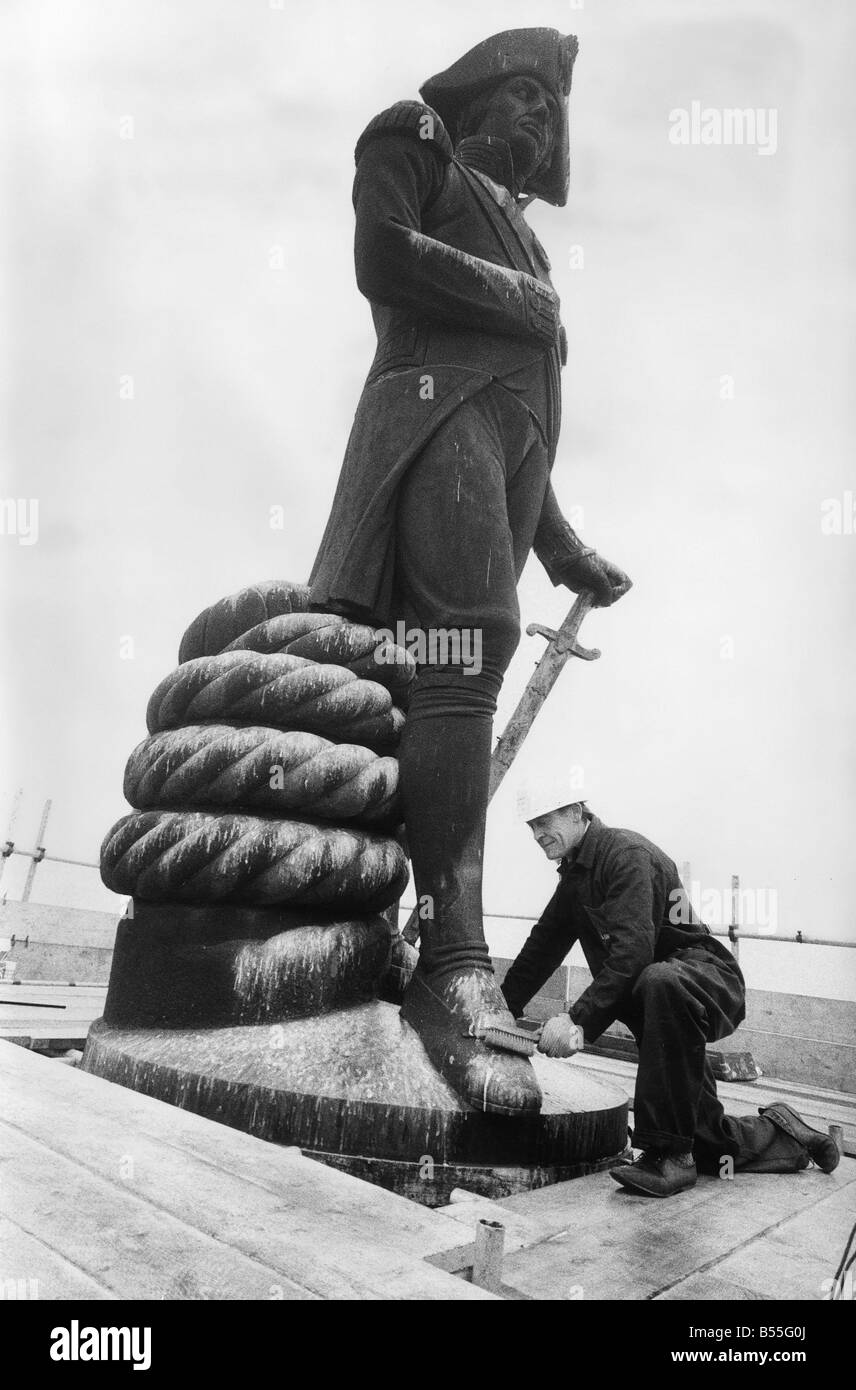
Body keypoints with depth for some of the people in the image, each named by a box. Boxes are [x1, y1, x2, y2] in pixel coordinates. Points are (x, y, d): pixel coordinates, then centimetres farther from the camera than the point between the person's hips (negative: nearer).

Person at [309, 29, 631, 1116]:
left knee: (461, 680, -6)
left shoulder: (509, 216, 37)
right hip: (439, 402, -7)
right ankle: (454, 967, -31)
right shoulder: (412, 137, 19)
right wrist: (516, 295, 4)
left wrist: (564, 548, 24)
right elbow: (382, 260, -5)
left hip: (515, 430, 8)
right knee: (456, 666, -25)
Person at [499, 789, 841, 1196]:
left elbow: (632, 950, -31)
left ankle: (669, 1153, -35)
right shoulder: (575, 876, 11)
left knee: (660, 983, -44)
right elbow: (542, 947, 17)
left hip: (708, 977, -9)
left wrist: (579, 1020, -36)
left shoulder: (625, 853, -18)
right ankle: (778, 1132, 36)